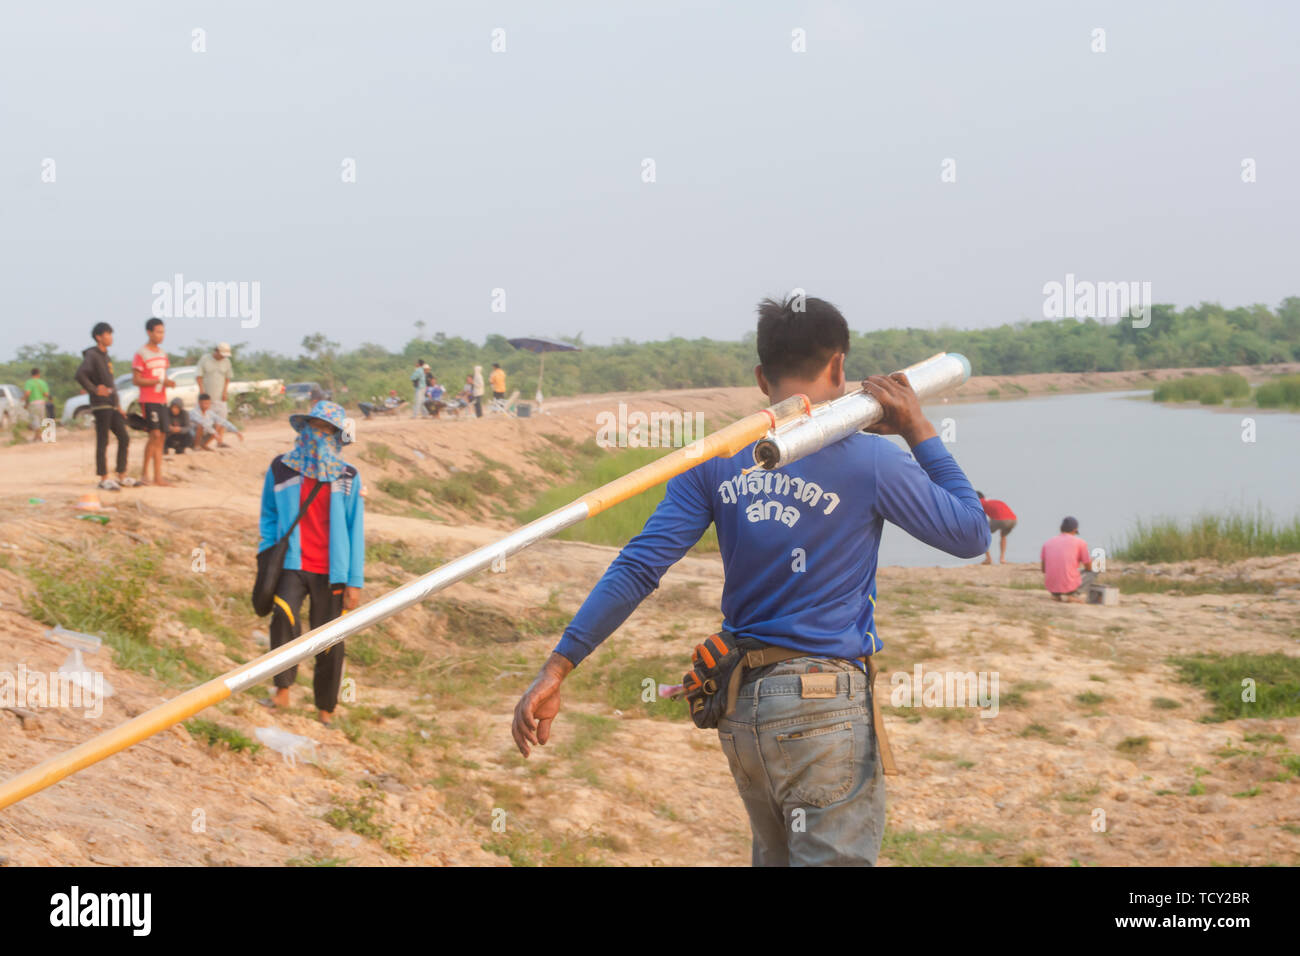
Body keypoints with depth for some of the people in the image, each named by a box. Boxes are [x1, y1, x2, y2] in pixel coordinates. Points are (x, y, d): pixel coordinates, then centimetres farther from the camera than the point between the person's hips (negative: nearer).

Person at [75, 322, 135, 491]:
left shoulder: (104, 356, 19)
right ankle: (104, 479, -2)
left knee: (124, 439, 8)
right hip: (101, 405, -9)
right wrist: (94, 390, -18)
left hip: (111, 405, 9)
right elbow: (80, 374, -26)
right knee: (103, 442, -6)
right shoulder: (92, 355, -9)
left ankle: (122, 476, 14)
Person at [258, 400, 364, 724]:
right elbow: (269, 516, 16)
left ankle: (326, 710, 18)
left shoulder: (347, 478, 2)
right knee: (284, 615, -28)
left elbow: (355, 531, 3)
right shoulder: (281, 468, 4)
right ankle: (282, 690, -22)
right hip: (292, 564, 0)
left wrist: (355, 582, -1)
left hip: (330, 571, 0)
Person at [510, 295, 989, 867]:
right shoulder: (869, 460, -9)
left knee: (773, 858, 23)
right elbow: (971, 535, 3)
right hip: (826, 711, -6)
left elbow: (638, 567, -4)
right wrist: (919, 432, 7)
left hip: (740, 709, 6)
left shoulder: (718, 462, 3)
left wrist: (559, 666, -4)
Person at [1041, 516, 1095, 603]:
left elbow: (1043, 569, 18)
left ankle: (1057, 596, 10)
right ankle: (1072, 596, -2)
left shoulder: (1048, 543, 10)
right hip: (1071, 586, -6)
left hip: (1051, 588, 6)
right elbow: (1089, 568, 10)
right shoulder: (1080, 542, 0)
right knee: (1093, 573, 21)